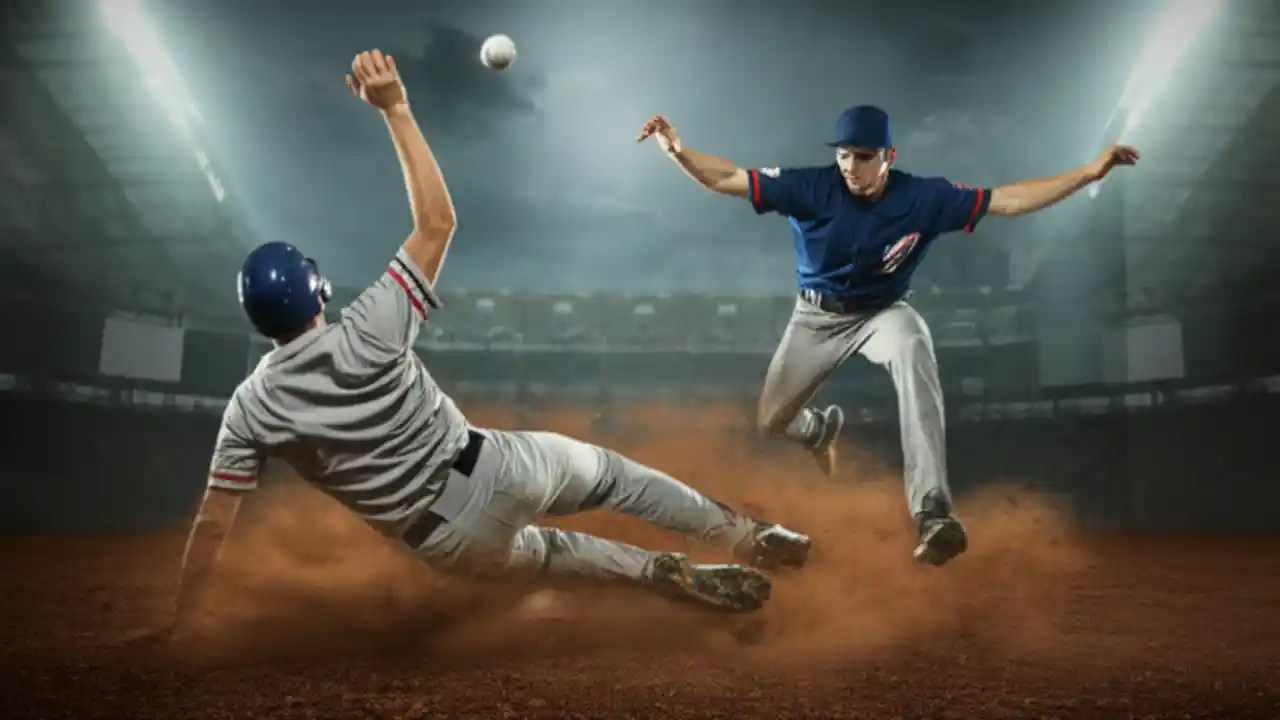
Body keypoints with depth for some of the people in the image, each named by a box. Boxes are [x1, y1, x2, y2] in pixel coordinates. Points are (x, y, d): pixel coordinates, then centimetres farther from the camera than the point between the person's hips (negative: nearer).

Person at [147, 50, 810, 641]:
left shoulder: (250, 407, -11)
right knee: (611, 474, 23)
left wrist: (179, 623, 7)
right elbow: (437, 221, -15)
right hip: (500, 475, -2)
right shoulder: (365, 334, -18)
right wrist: (395, 108, -15)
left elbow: (212, 523, -6)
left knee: (541, 550, 33)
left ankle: (676, 576, 19)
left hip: (447, 542, 2)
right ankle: (753, 539, 28)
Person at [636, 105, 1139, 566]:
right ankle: (820, 428, 50)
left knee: (914, 347, -39)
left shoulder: (924, 198, -19)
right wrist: (675, 149, -41)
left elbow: (1007, 200, -16)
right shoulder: (810, 187, -21)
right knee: (770, 422, 6)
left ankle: (933, 513, -45)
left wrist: (1090, 172, -21)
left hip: (883, 312, -1)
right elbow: (725, 179, -24)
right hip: (816, 317, 2)